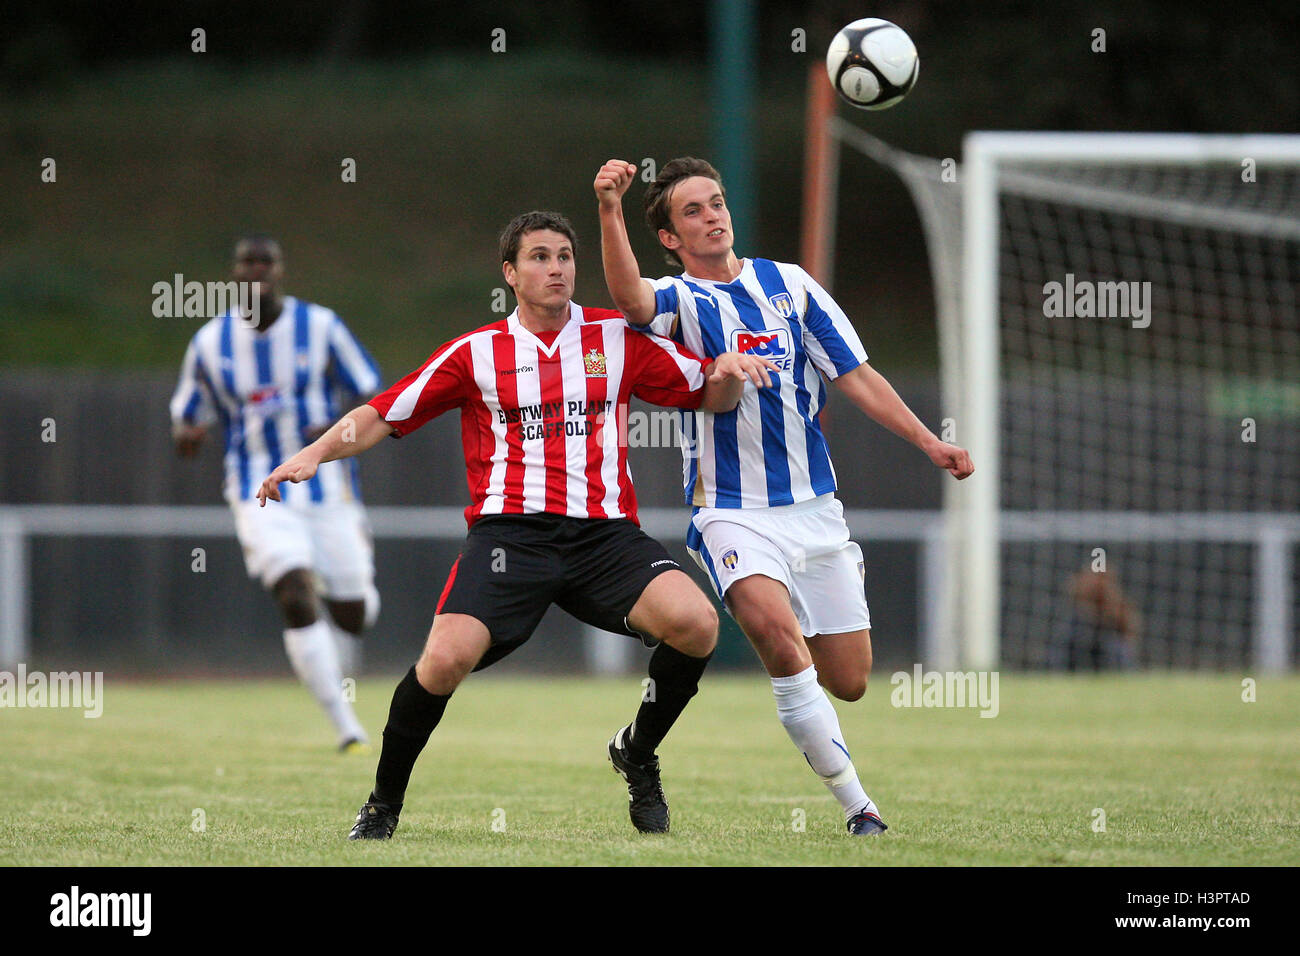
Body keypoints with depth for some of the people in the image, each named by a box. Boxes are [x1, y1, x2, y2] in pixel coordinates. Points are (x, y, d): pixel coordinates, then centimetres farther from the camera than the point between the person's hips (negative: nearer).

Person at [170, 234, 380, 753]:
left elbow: (371, 395, 0)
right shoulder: (210, 343, 2)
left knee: (352, 613, 3)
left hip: (328, 489, 1)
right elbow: (187, 415, 10)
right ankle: (347, 729, -19)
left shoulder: (321, 327, -3)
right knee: (297, 600, -22)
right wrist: (187, 435, -14)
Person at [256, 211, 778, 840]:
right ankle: (383, 804, 0)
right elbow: (385, 415, 15)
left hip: (604, 529, 2)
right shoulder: (477, 352, 11)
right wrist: (316, 452, 1)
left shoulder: (616, 338, 14)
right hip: (509, 528, -1)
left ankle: (638, 753, 5)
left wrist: (728, 372, -3)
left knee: (695, 623, -24)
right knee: (445, 658, -25)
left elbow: (708, 396, 19)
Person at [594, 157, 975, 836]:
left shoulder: (789, 285, 10)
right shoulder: (679, 299, -2)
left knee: (847, 682, 1)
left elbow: (856, 375, 11)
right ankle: (854, 801, -23)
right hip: (733, 514, -4)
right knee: (773, 623, -31)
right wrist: (609, 210, -42)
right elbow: (630, 297, -26)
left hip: (814, 509, 4)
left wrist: (928, 442, 0)